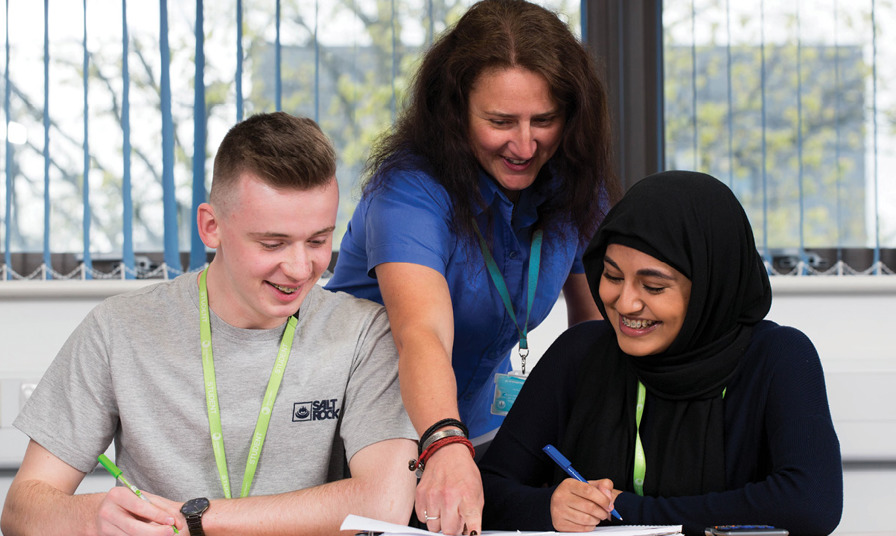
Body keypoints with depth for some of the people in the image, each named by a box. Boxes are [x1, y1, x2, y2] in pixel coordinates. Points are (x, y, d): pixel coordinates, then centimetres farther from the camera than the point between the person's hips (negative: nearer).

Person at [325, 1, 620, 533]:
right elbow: (422, 333, -40)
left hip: (483, 426, 5)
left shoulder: (575, 186, -5)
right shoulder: (410, 190, -24)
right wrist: (446, 449, -57)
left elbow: (595, 320, 7)